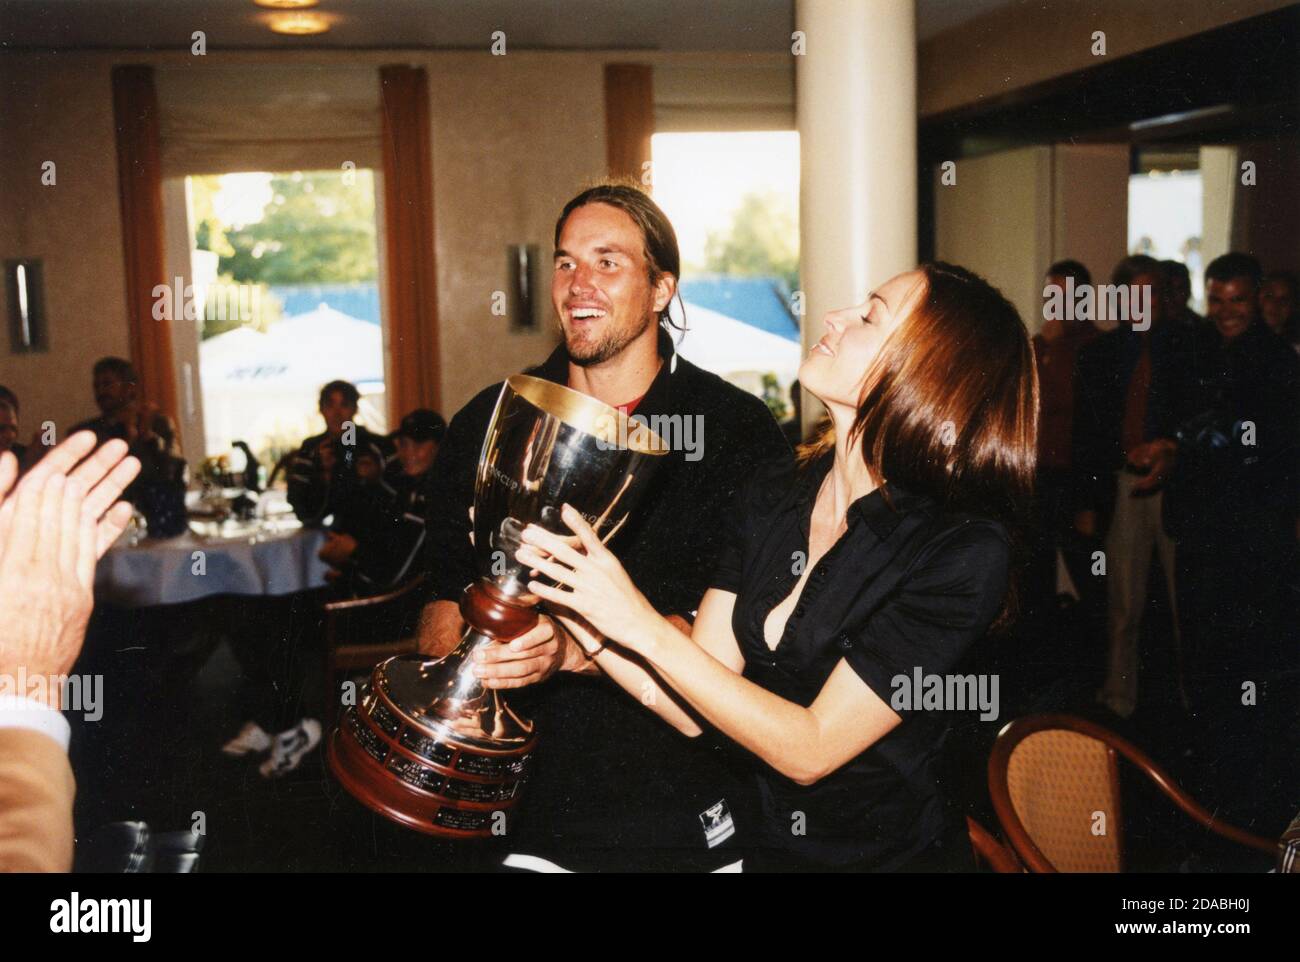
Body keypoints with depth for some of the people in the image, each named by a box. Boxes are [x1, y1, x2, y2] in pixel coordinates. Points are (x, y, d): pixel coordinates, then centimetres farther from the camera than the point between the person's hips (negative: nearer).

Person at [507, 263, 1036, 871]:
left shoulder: (963, 552, -21)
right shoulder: (770, 503, -5)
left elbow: (810, 749, -22)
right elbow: (694, 712, -6)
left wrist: (643, 627, -26)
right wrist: (571, 600, -18)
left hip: (888, 854, -4)